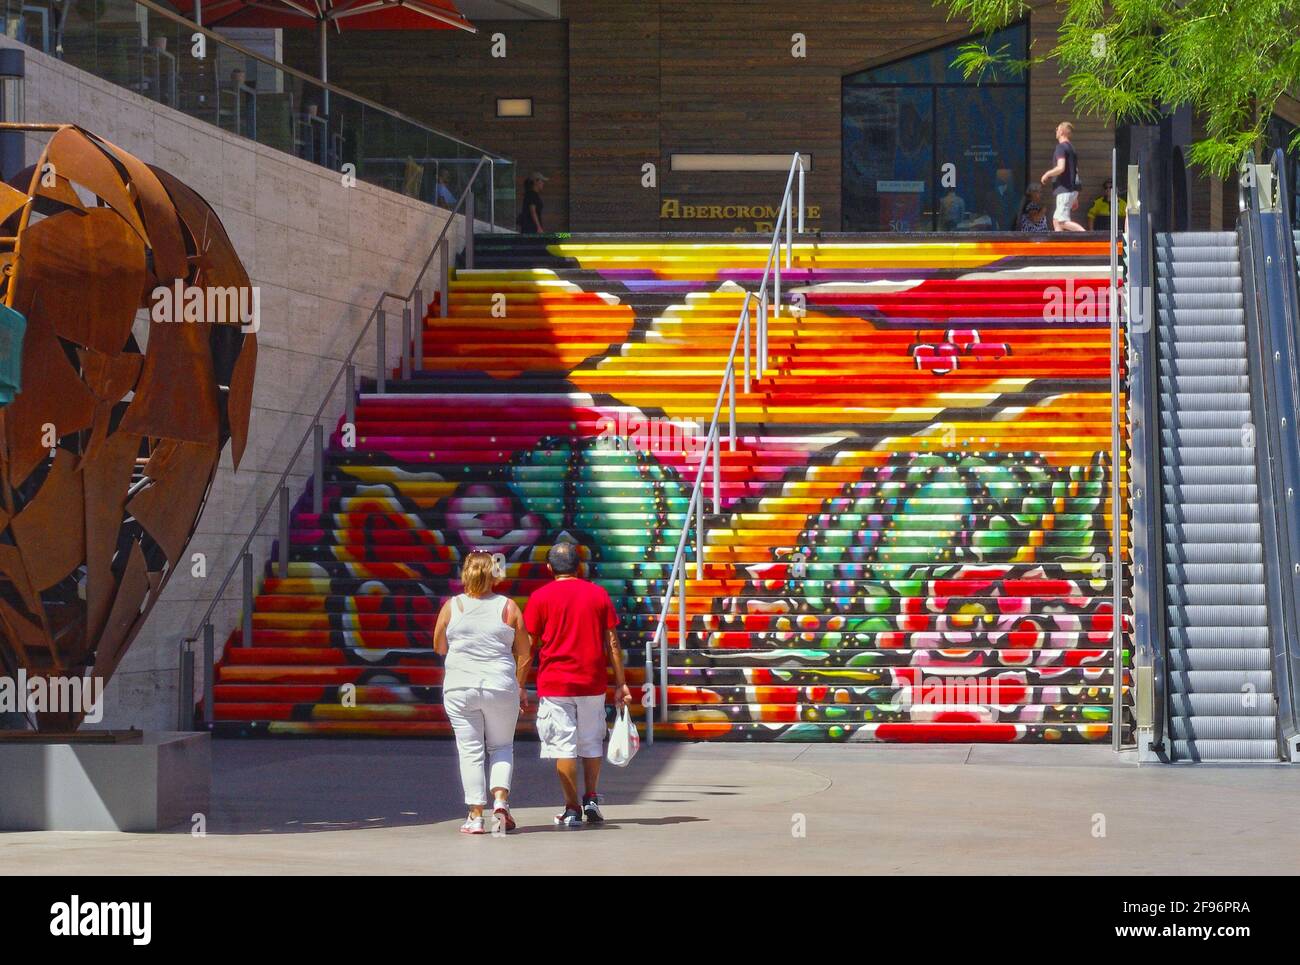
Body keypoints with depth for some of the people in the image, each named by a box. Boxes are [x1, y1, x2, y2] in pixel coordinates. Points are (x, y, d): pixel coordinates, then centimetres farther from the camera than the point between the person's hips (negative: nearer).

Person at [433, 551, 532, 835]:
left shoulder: (451, 607, -2)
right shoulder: (508, 607, -2)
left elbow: (439, 647, 9)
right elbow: (524, 653, 2)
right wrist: (520, 687, 13)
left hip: (460, 688, 0)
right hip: (501, 686, 0)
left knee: (470, 750, 5)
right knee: (501, 746, 15)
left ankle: (476, 815, 2)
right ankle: (500, 800, -4)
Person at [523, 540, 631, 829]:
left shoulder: (541, 597, -2)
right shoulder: (598, 594, 5)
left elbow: (529, 645, -3)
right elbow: (612, 643, 4)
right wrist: (620, 683, 8)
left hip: (554, 685, -3)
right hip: (592, 683, 3)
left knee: (563, 746, 0)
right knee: (592, 743, 17)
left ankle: (572, 809, -2)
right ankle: (591, 800, 15)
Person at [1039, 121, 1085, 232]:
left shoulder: (1061, 147, -10)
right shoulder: (1071, 148, 19)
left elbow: (1060, 168, -24)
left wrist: (1047, 174, -5)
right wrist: (1075, 198, 25)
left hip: (1065, 189, -10)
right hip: (1073, 189, 10)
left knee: (1063, 221, -13)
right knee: (1056, 220, 11)